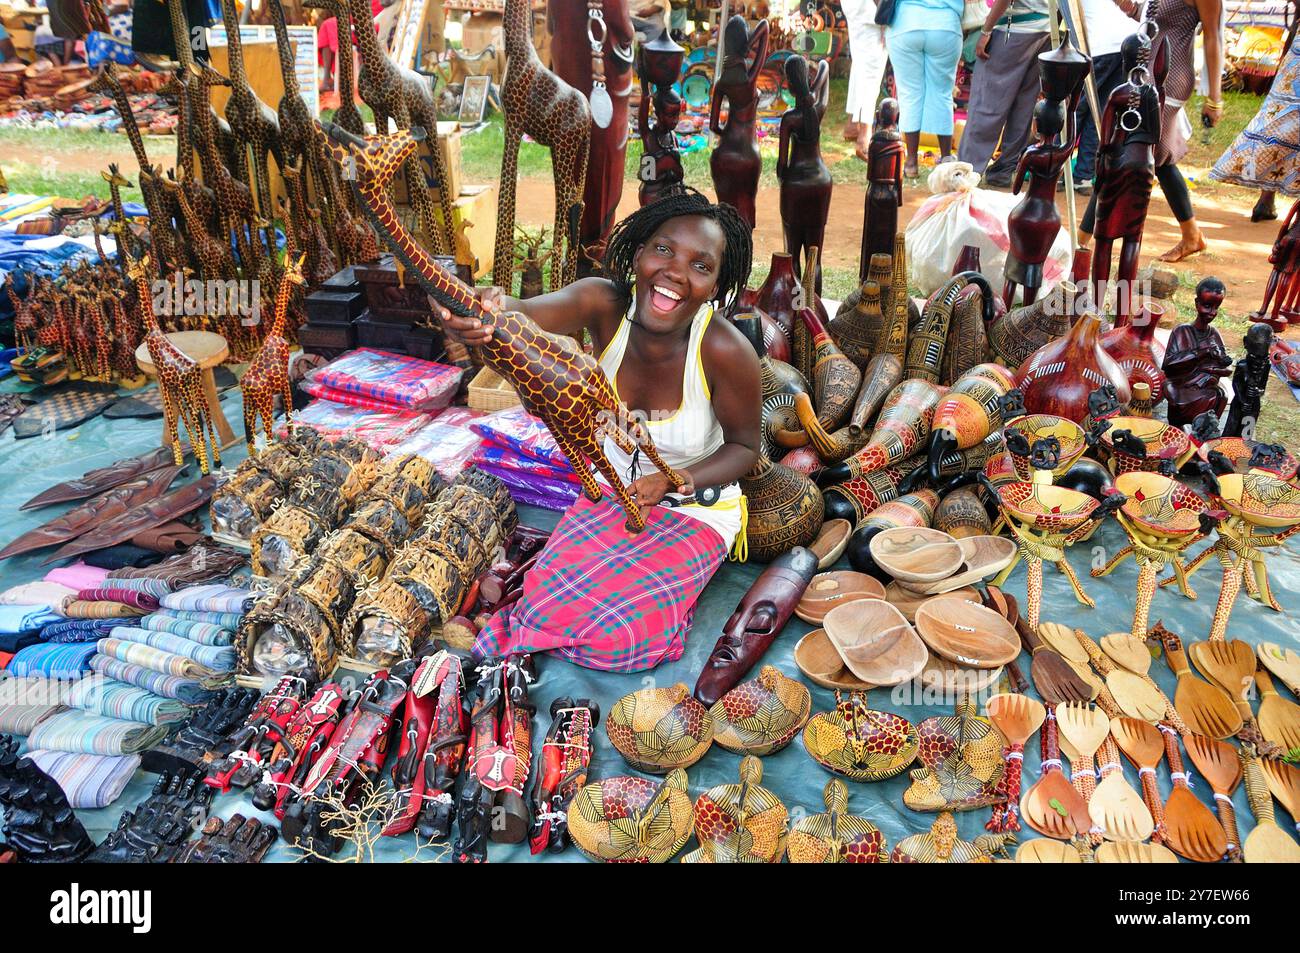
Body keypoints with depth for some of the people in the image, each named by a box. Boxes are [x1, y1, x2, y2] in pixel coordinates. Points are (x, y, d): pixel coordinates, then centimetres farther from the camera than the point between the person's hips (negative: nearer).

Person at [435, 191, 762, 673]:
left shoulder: (726, 352, -28)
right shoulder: (605, 304, -23)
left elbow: (744, 446, -11)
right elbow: (533, 313, -45)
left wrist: (674, 483, -28)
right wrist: (489, 312, -69)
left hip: (695, 509, -3)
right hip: (612, 489, 3)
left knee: (621, 632, -15)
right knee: (551, 597, -11)